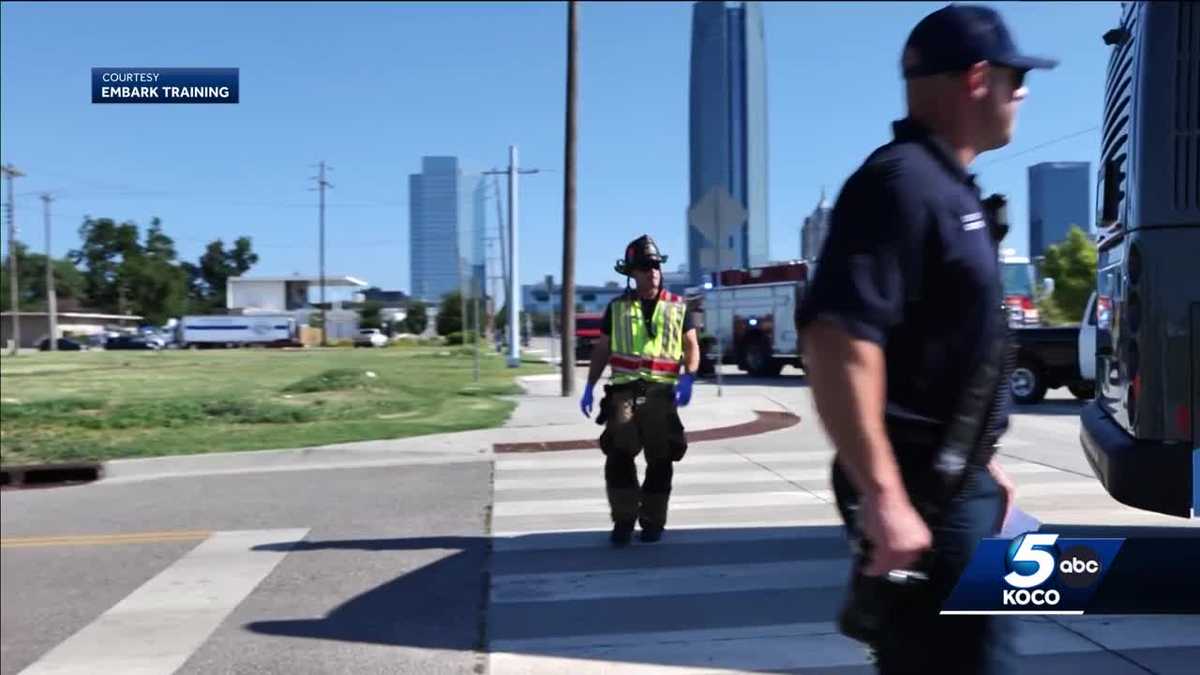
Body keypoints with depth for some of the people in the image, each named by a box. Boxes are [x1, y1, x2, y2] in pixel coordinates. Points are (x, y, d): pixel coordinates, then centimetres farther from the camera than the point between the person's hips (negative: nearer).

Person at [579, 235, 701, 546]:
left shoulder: (677, 307, 10)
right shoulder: (617, 308, 12)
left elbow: (691, 346, 8)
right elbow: (601, 350, 15)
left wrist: (688, 378, -10)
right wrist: (589, 388, 8)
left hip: (662, 391, 0)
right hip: (625, 389, 0)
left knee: (660, 459, 3)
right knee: (618, 454, -12)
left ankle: (652, 522, 17)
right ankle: (623, 519, 0)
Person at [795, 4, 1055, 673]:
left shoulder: (946, 186, 15)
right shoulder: (902, 180, -18)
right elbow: (839, 339, -30)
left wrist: (981, 462, 23)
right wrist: (883, 495, -32)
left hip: (955, 481, 10)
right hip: (924, 492, -10)